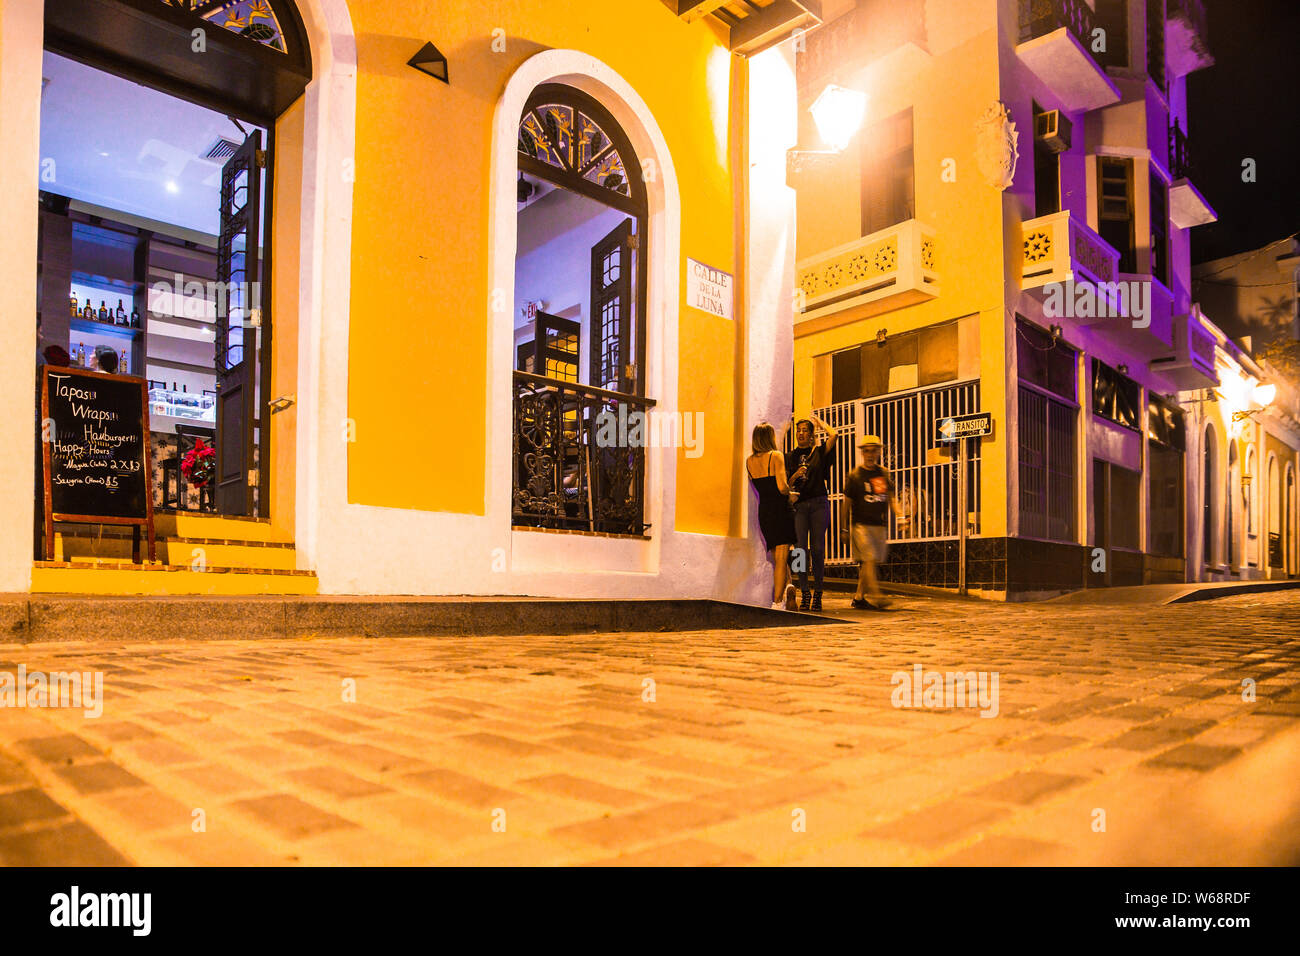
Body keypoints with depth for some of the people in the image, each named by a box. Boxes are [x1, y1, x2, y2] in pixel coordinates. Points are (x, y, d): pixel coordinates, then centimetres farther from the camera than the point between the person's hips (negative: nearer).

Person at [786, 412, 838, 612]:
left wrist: (819, 422, 9)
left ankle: (817, 594, 2)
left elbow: (833, 435, -8)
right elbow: (786, 483, 11)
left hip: (818, 503, -2)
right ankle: (804, 593, 2)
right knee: (801, 549, -4)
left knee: (817, 549, -3)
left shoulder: (819, 452, 9)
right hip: (799, 505, 2)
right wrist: (796, 475, -10)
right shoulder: (791, 457, 14)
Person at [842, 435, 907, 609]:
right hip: (861, 524, -4)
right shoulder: (854, 475, 0)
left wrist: (900, 515, -4)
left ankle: (859, 597, 15)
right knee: (869, 559, -15)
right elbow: (847, 503, 3)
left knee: (870, 562, 6)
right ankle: (876, 596, -18)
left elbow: (891, 498, 14)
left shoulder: (884, 474, 13)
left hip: (880, 525, 5)